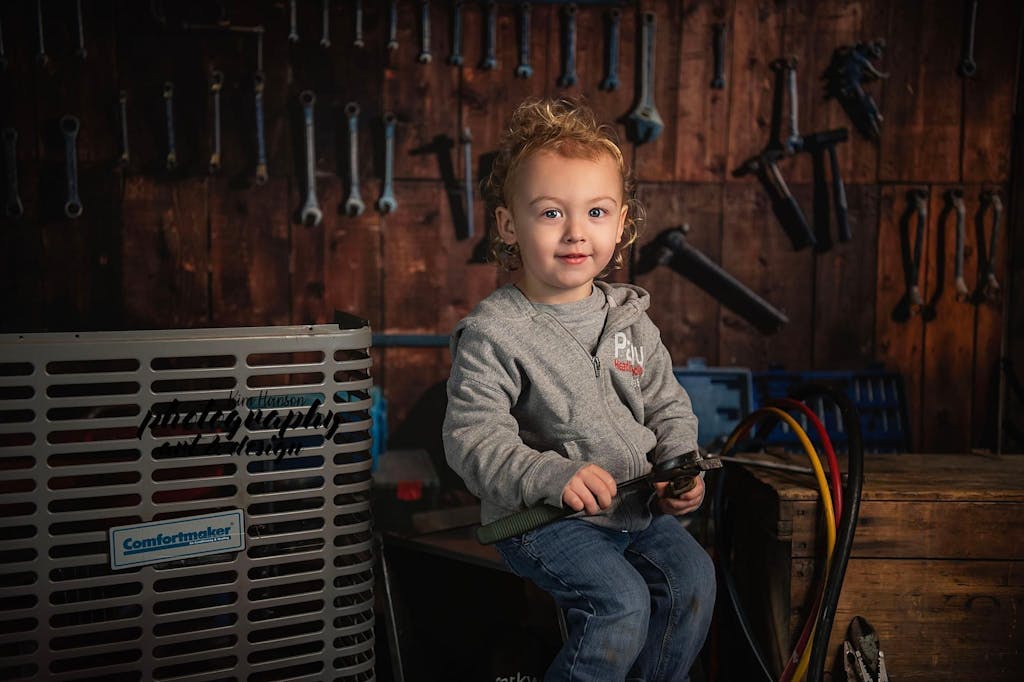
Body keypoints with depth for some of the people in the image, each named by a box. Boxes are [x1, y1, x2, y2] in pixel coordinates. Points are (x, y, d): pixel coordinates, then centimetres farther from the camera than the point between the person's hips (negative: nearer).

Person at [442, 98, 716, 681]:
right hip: (542, 517, -6)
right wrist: (554, 475, -29)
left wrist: (680, 466, -5)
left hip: (637, 503, 6)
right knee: (621, 601, -22)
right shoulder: (493, 333, -13)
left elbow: (668, 406, 14)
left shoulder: (630, 318, 6)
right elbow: (472, 439, -17)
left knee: (694, 578, -8)